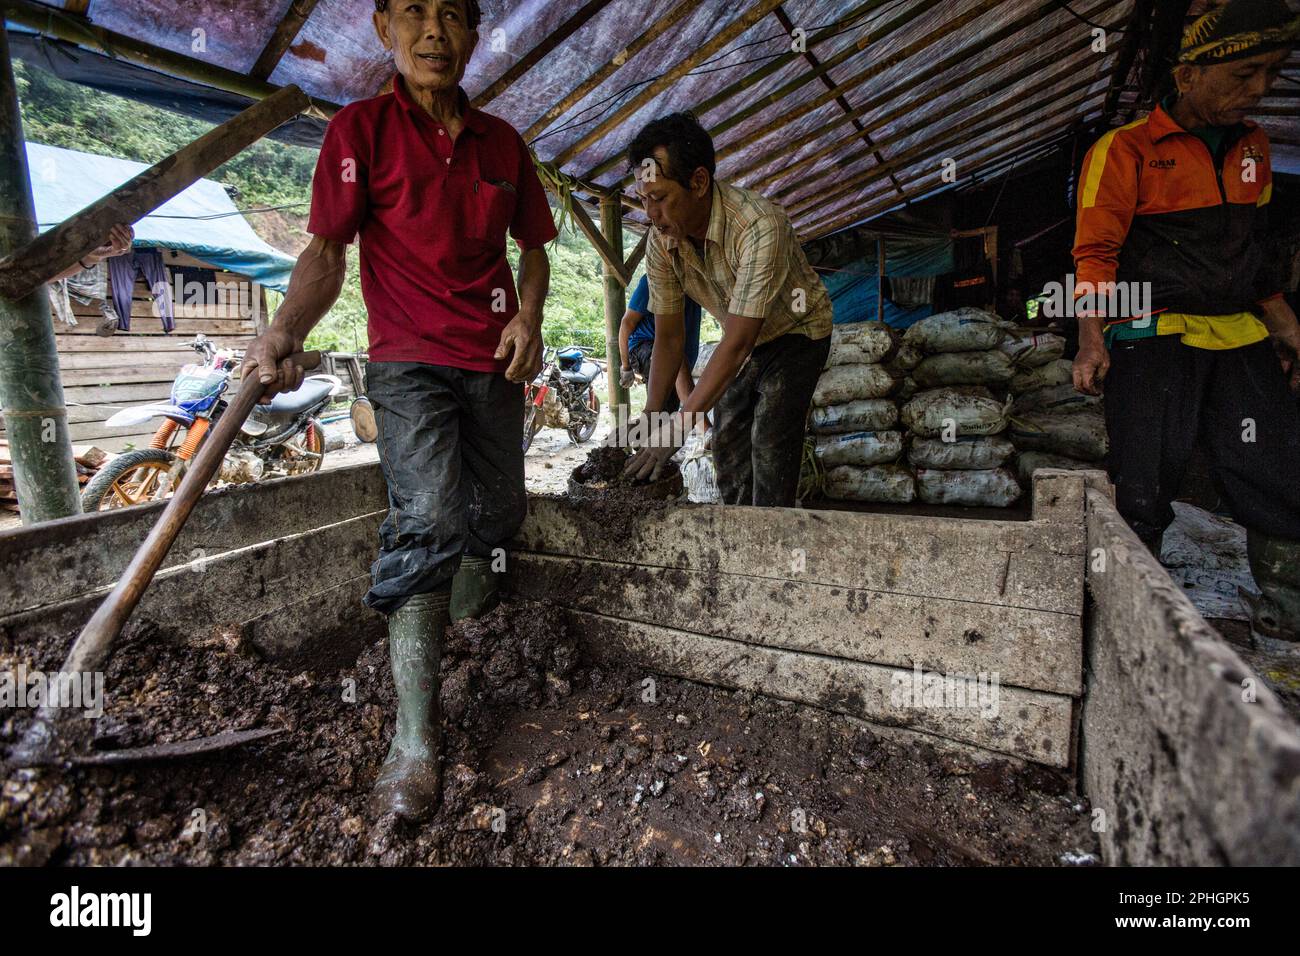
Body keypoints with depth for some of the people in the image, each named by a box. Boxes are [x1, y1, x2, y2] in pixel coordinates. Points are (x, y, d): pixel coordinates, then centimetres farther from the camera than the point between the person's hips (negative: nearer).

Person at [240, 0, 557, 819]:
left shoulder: (502, 141, 12)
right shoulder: (362, 128, 1)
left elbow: (534, 246, 17)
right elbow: (327, 251, -6)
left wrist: (529, 317, -3)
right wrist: (287, 329, -25)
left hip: (495, 360, 5)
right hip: (409, 359, -4)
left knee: (496, 518, 8)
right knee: (429, 521, -20)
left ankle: (470, 567, 47)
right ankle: (416, 737, -11)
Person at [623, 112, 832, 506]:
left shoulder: (760, 226, -36)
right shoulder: (661, 241, -17)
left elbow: (737, 343, -39)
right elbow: (668, 337, -12)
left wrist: (678, 425, -42)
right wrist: (652, 418, -21)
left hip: (796, 333, -6)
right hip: (743, 341, 6)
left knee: (769, 445, -16)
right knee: (727, 444, 6)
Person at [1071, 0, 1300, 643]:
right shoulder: (1126, 150, -4)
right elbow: (1096, 252, -10)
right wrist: (1092, 340, -20)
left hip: (1241, 337, 6)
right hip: (1153, 337, -6)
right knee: (1144, 483, -7)